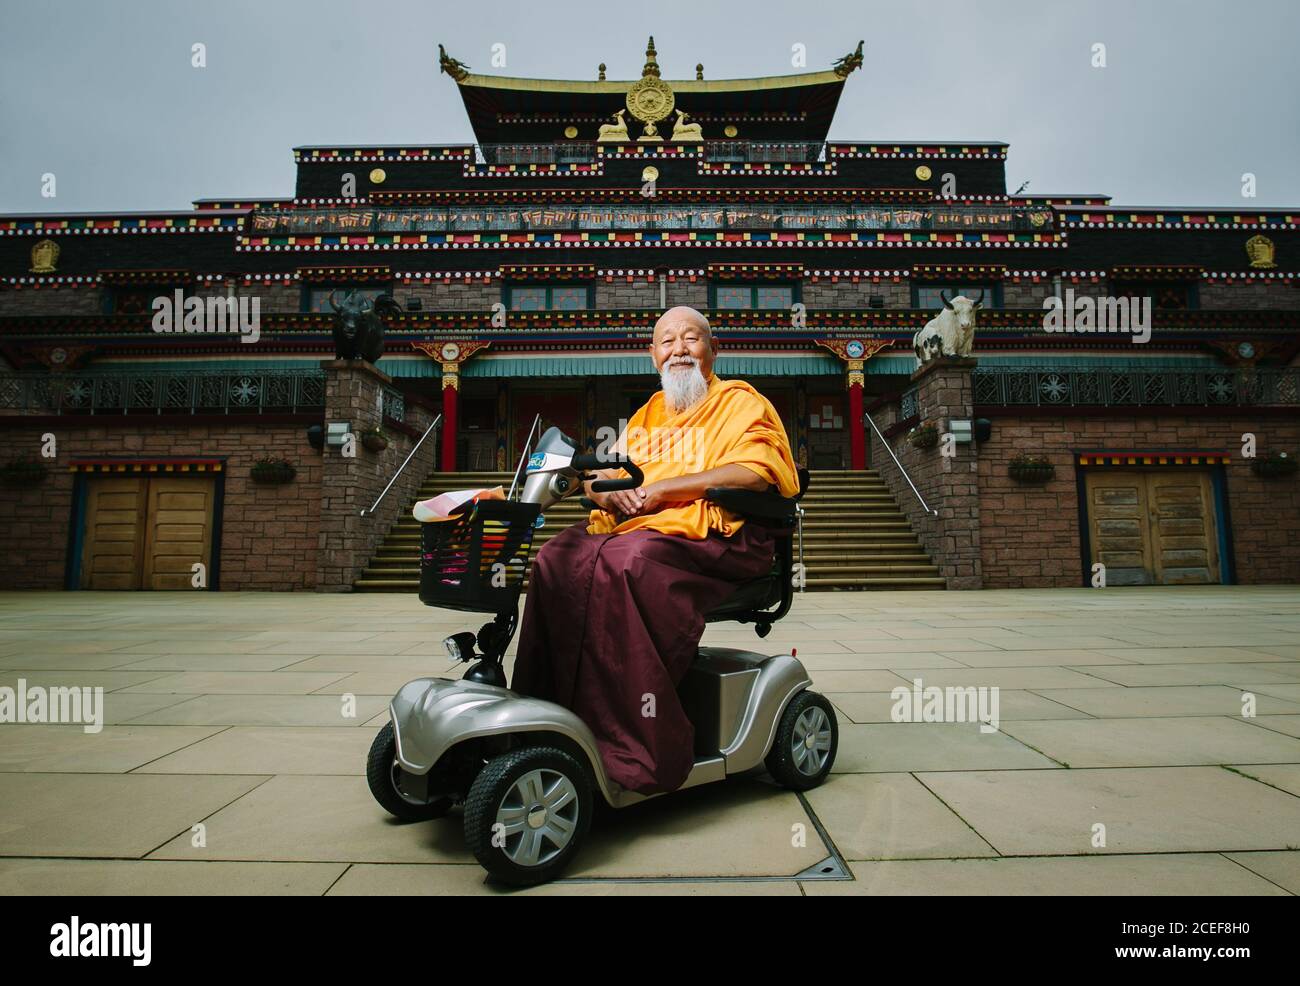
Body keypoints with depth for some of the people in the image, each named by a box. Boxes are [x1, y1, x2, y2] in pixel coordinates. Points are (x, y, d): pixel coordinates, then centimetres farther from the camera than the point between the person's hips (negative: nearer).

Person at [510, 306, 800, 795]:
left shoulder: (741, 401, 8)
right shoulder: (647, 415, 27)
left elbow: (754, 471, -11)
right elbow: (598, 475, 24)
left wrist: (660, 489, -13)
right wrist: (607, 489, -3)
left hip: (708, 534, -6)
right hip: (629, 528, 6)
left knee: (627, 562, -35)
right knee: (556, 561, -20)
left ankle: (630, 750, -30)